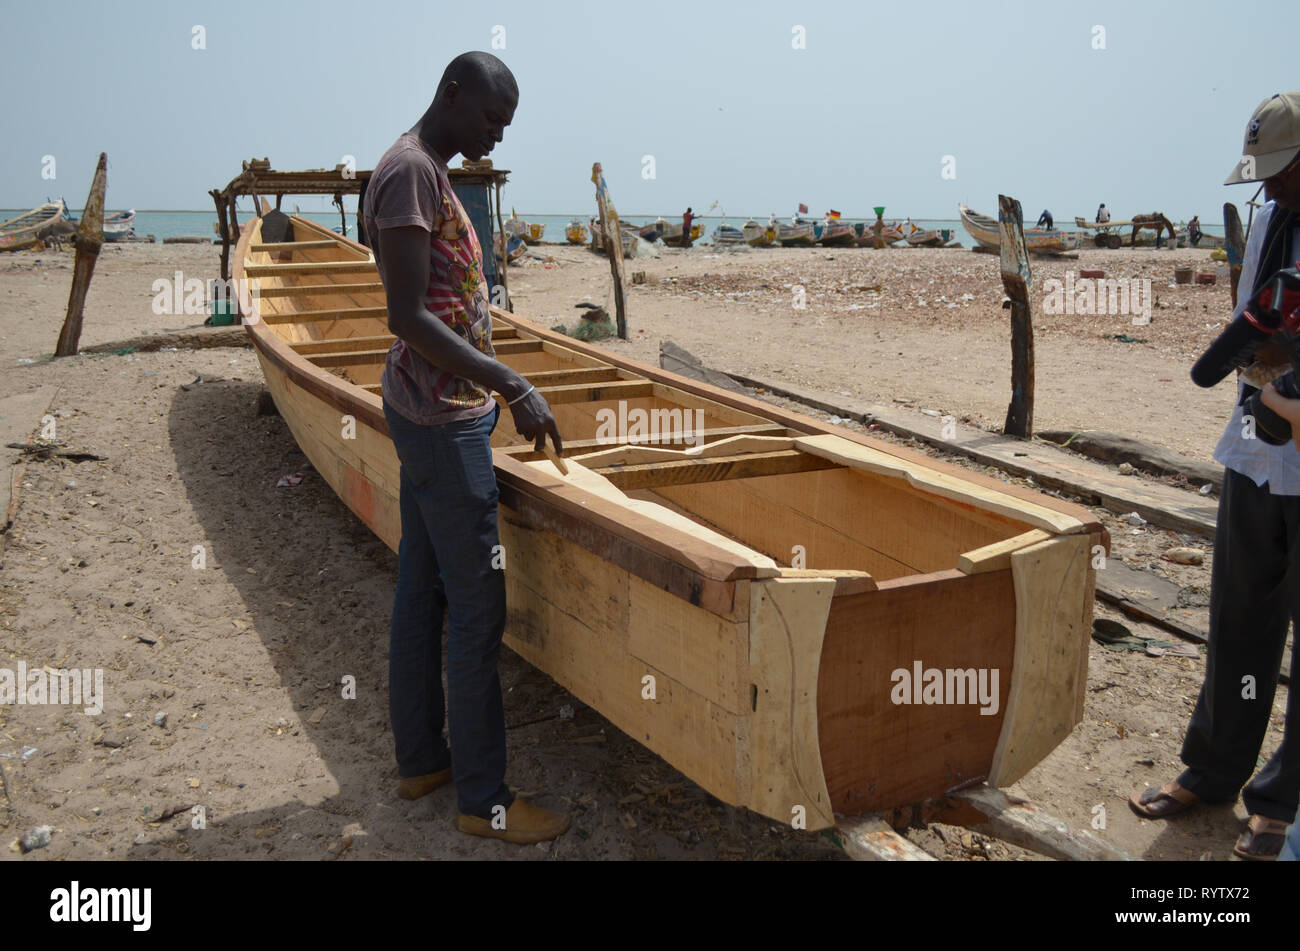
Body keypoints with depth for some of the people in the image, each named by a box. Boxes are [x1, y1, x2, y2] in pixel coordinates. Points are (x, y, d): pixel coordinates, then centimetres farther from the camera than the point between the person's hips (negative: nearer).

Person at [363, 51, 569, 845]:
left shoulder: (426, 173, 16)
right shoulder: (410, 171, -15)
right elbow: (409, 318, -24)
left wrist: (492, 392, 22)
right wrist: (514, 387, -26)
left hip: (430, 413, 10)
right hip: (445, 420, -10)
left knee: (422, 592, 14)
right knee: (477, 609, -4)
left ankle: (421, 760, 27)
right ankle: (485, 800, 7)